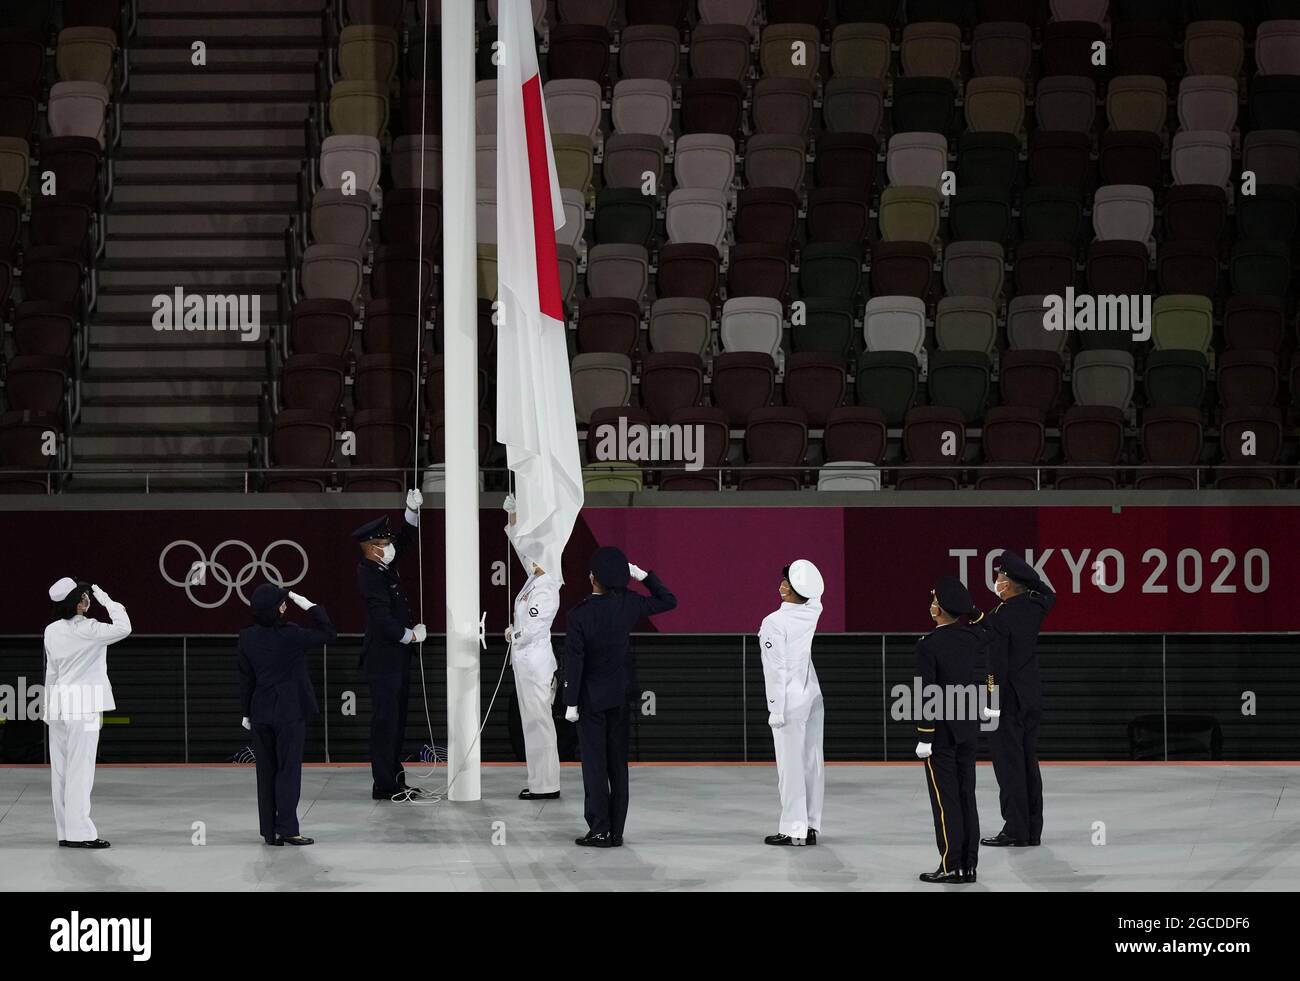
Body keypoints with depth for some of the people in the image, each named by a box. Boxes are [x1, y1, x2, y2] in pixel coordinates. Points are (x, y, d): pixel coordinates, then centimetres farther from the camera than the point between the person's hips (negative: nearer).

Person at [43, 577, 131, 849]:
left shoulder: (52, 631, 6)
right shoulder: (87, 629, -14)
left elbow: (51, 671, 13)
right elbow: (123, 629, -11)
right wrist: (106, 600, -4)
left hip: (59, 703, 7)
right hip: (83, 705, -7)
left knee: (61, 771, 7)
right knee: (80, 770, -5)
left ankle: (65, 831, 11)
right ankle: (79, 832, -6)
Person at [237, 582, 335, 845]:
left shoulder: (247, 638, -2)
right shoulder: (291, 635, -15)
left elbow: (245, 678, 5)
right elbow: (327, 634, -3)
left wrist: (247, 712, 14)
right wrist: (310, 606, 1)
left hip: (260, 714, 4)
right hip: (290, 713, -4)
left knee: (266, 772, 10)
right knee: (288, 770, 0)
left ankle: (269, 831, 13)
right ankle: (286, 829, -4)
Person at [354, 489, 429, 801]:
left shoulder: (383, 565, 7)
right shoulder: (370, 575, -19)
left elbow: (405, 539, 19)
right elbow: (383, 620, -23)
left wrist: (413, 511, 4)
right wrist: (412, 635, -10)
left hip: (396, 657, 10)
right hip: (383, 658, -10)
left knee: (396, 720, 13)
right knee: (385, 720, -6)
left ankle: (395, 781, 19)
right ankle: (384, 786, -4)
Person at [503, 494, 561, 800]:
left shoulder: (546, 590, -17)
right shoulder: (536, 579, 8)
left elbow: (531, 628, -19)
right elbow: (521, 546, 21)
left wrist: (512, 635, 0)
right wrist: (512, 517, 18)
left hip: (534, 660, -10)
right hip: (527, 660, 10)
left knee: (537, 721, -7)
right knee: (534, 721, 11)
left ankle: (546, 785, -5)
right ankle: (542, 781, 15)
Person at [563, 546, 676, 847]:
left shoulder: (579, 614, -17)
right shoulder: (628, 604, -6)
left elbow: (574, 661, -15)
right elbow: (668, 601, 10)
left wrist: (571, 702, -9)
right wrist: (644, 576, 4)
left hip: (592, 698, -4)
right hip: (621, 697, 4)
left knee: (594, 765, 0)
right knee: (618, 764, 9)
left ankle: (600, 830, -2)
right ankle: (616, 831, 10)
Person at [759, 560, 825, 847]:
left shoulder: (774, 622, -15)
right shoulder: (813, 613, 2)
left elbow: (777, 669, -16)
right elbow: (816, 594, 27)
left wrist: (775, 708, -13)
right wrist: (805, 575, 15)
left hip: (791, 703, -7)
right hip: (813, 698, 7)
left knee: (790, 766, -3)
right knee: (812, 763, 8)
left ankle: (794, 829, -2)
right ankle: (810, 826, 13)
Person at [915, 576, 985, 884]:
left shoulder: (929, 645, -17)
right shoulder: (975, 638, 0)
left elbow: (927, 695, -17)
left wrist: (924, 737, -13)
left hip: (941, 733, -6)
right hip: (968, 731, 6)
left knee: (945, 799, -2)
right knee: (966, 796, 10)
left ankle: (951, 866, -2)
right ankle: (969, 864, 12)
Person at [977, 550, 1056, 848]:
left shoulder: (996, 620, -16)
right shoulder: (1033, 608, 3)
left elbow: (995, 666, -18)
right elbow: (1048, 594, 27)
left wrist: (992, 697, -13)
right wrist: (1023, 570, 16)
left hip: (1006, 700, -7)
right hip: (1032, 698, 7)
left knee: (1009, 765, -4)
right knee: (1029, 763, 11)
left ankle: (1015, 830, -4)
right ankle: (1033, 830, 14)